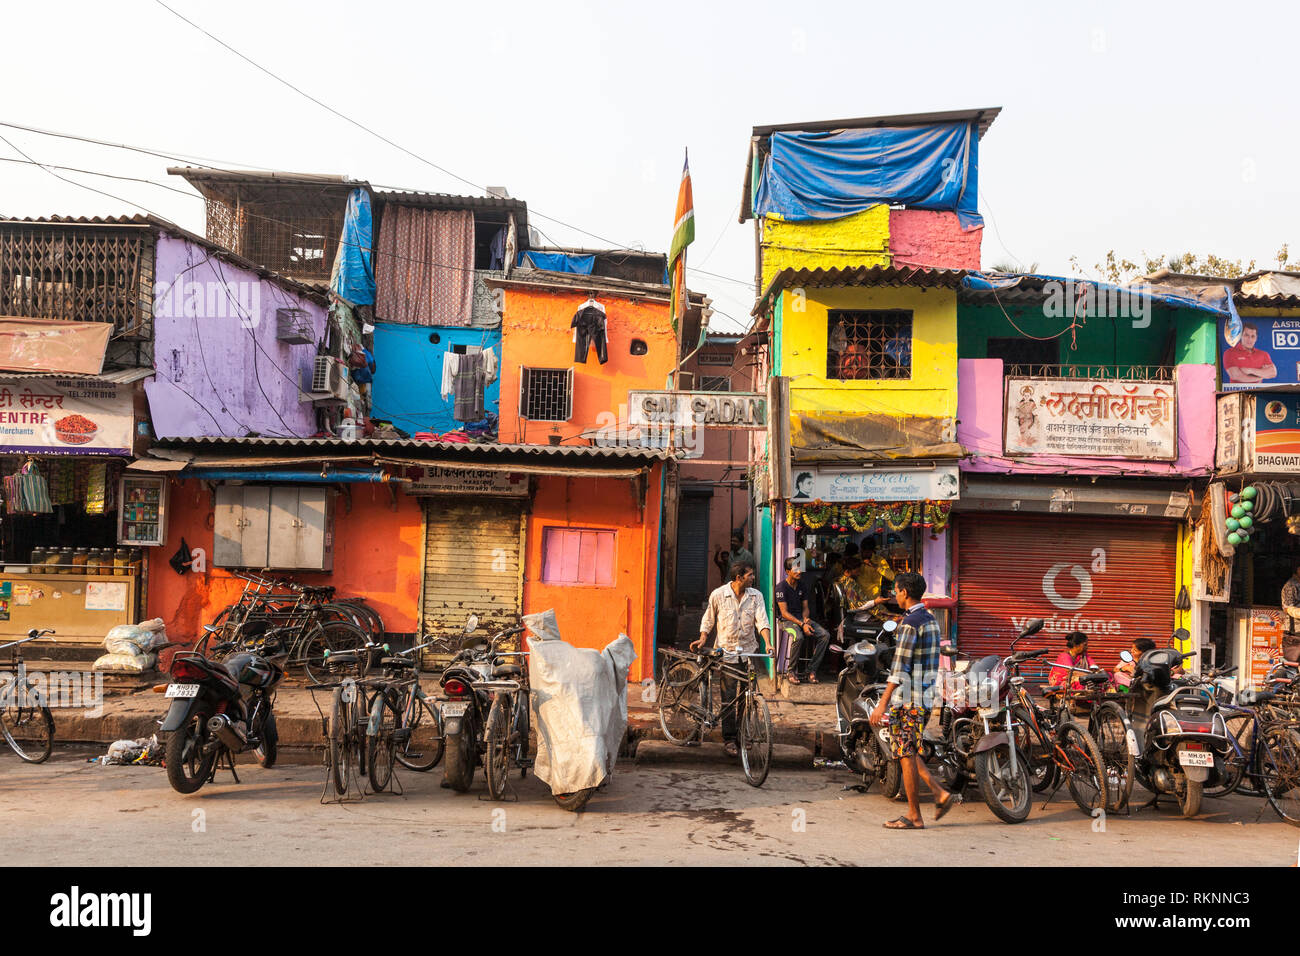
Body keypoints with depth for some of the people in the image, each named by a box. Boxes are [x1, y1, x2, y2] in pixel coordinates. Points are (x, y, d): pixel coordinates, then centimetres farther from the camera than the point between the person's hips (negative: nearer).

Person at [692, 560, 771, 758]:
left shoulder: (755, 596, 0)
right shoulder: (718, 595, -5)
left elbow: (762, 621, -9)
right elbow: (708, 619, 9)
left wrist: (768, 643, -23)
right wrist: (703, 639, -3)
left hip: (748, 651, 2)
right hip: (727, 651, -2)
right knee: (728, 698, -4)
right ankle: (729, 739, 4)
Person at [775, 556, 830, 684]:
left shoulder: (802, 586, 13)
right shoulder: (781, 587, -8)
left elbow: (805, 607, 15)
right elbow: (784, 613, -14)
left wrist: (806, 619, -9)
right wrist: (802, 624, -23)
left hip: (801, 618, 6)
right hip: (786, 620, -6)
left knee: (825, 635, -17)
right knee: (799, 637, -38)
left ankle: (811, 670, -13)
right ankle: (790, 671, -20)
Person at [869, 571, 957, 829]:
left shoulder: (910, 623, -16)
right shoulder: (931, 620, 14)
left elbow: (900, 668, -21)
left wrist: (882, 703, -21)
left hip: (907, 698, -9)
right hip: (926, 697, 9)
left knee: (906, 755, -2)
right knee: (907, 752, 17)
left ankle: (914, 817, 4)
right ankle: (941, 794, 10)